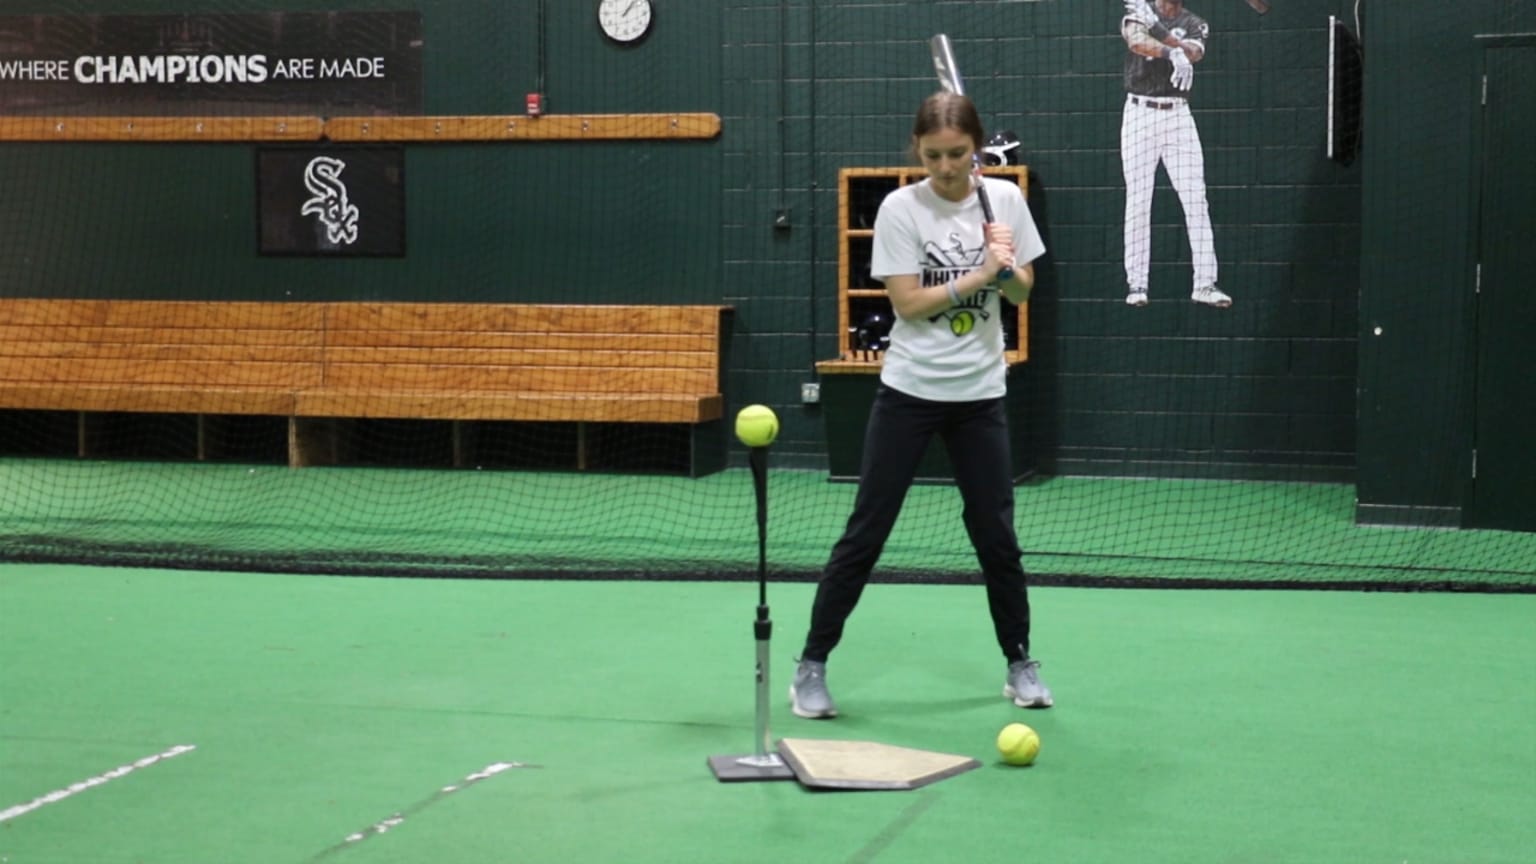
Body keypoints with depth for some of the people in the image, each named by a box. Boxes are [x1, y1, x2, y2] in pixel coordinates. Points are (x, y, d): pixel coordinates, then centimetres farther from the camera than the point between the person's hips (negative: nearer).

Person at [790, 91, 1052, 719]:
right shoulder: (901, 208, -9)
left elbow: (1023, 291, 6)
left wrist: (1007, 267, -15)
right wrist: (978, 276, -19)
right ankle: (812, 666, 8)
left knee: (996, 534, 7)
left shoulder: (1006, 199, 1)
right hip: (910, 391, -3)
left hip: (980, 393, 3)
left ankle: (1019, 663, 23)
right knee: (865, 533, -1)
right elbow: (907, 303, -13)